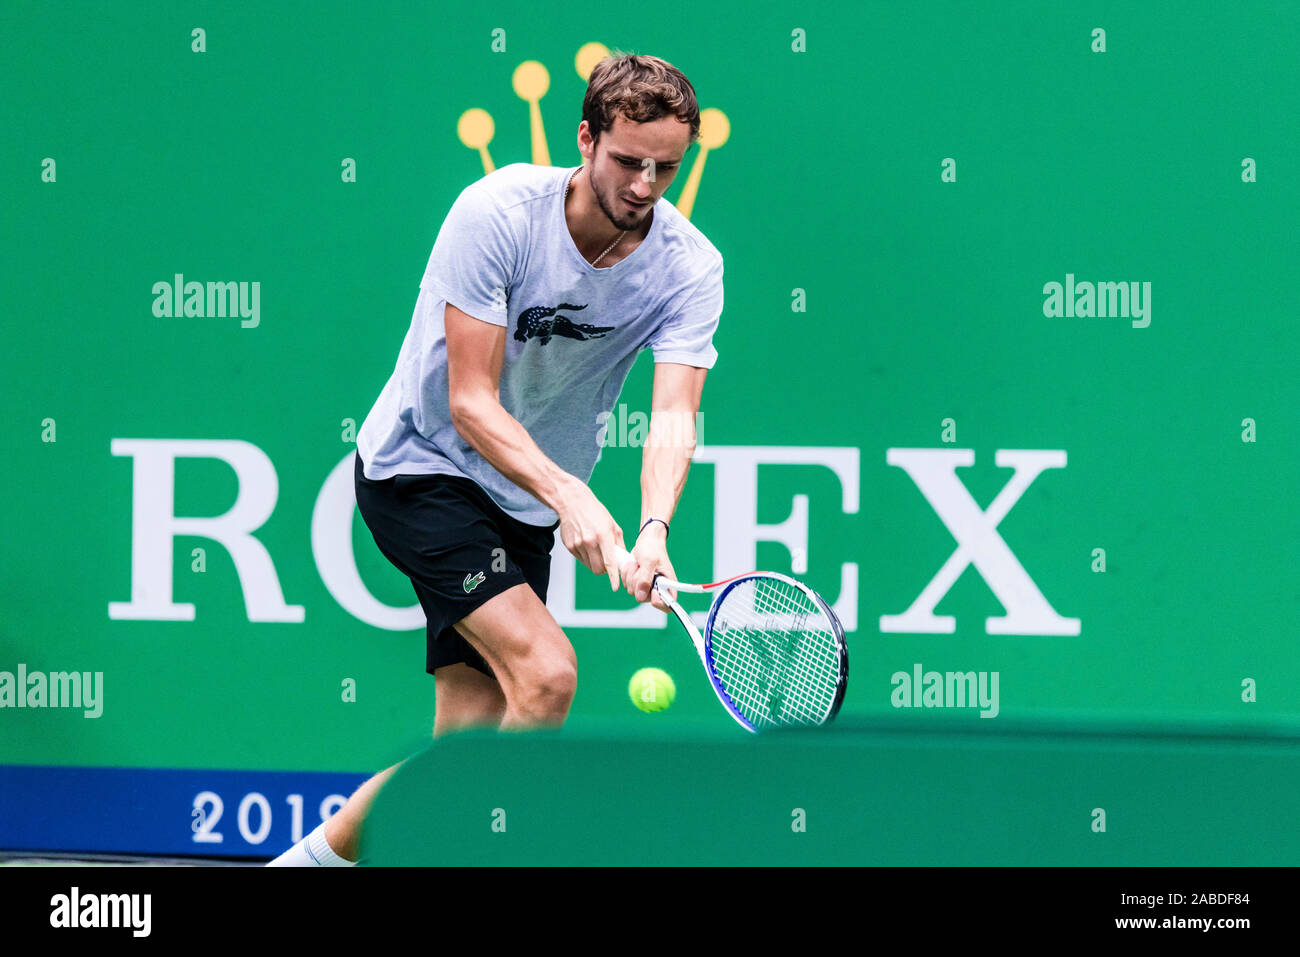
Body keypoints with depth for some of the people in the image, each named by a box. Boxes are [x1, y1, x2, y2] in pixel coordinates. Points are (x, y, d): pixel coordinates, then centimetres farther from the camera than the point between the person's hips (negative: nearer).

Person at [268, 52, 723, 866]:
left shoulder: (690, 266, -12)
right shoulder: (498, 212, -23)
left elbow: (673, 417, -23)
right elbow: (471, 401, -24)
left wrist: (655, 530, -43)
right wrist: (569, 495, -39)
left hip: (524, 506, 5)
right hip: (422, 467, -5)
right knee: (546, 671, -24)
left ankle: (309, 859, 19)